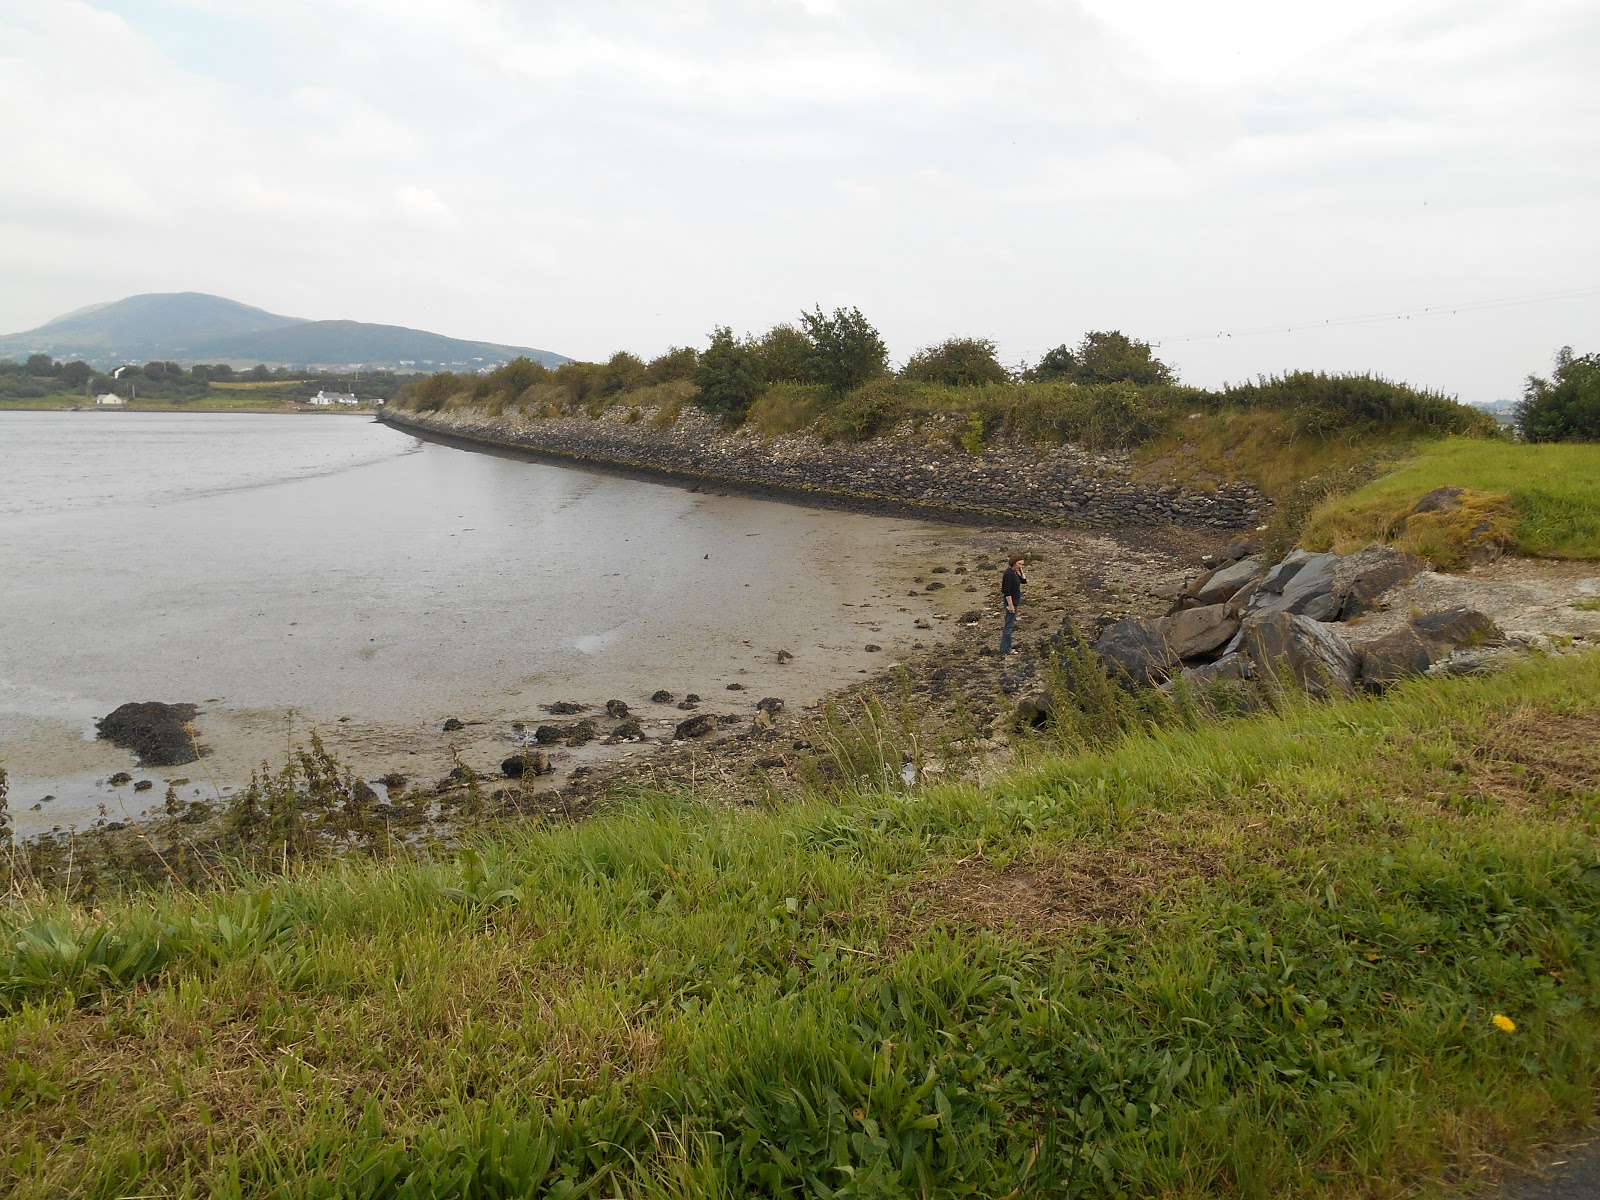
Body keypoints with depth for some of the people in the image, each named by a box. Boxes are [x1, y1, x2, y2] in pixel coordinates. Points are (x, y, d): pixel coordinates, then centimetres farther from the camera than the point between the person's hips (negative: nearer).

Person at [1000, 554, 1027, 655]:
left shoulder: (1014, 572, 9)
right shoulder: (1009, 574, -21)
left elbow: (1024, 580, 13)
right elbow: (1007, 591, -24)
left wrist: (1022, 571, 2)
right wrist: (1010, 605, -24)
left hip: (1015, 602, 10)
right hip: (1011, 602, -10)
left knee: (1010, 625, 16)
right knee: (1009, 625, -4)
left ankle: (1006, 648, 24)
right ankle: (1005, 649, 2)